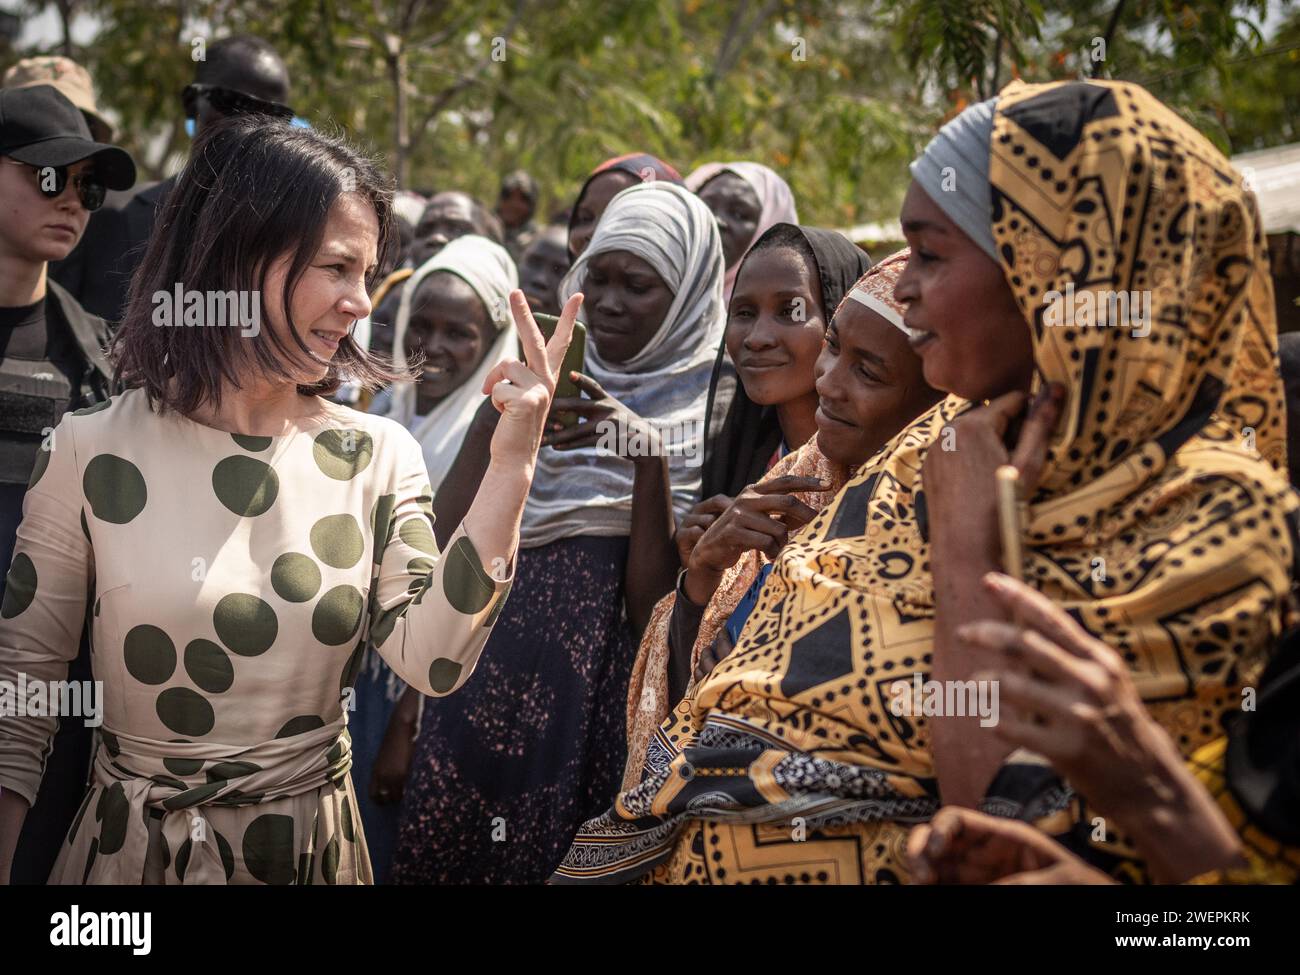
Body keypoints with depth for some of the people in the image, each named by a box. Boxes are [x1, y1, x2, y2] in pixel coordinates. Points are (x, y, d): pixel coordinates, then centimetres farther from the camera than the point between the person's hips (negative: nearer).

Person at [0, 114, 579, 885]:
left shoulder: (379, 456, -5)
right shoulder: (92, 451, -10)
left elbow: (432, 662, -17)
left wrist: (509, 470, -22)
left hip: (315, 848, 2)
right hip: (128, 848, -2)